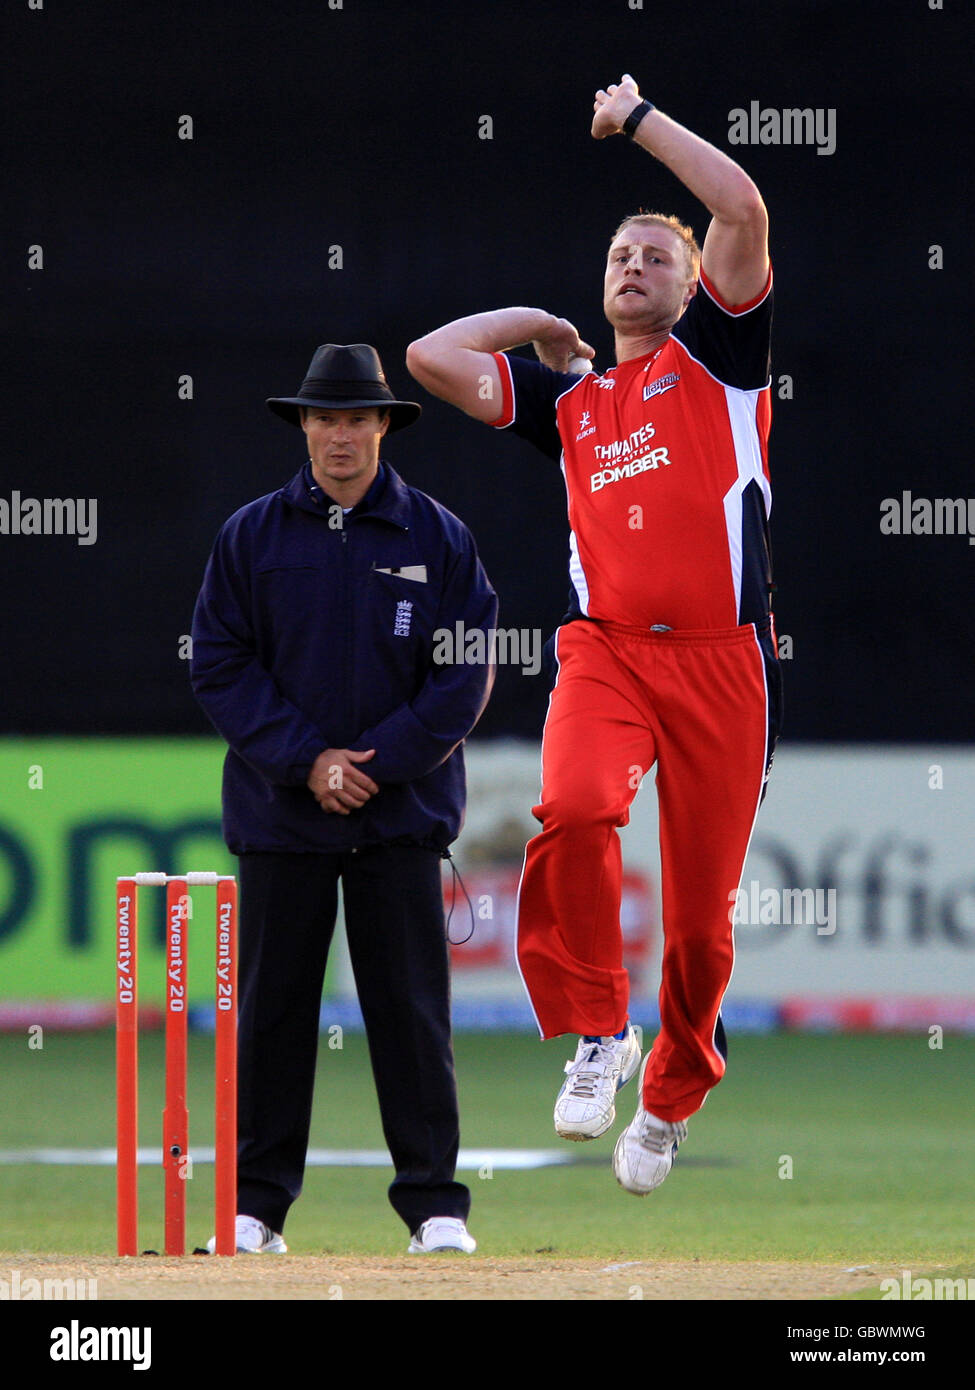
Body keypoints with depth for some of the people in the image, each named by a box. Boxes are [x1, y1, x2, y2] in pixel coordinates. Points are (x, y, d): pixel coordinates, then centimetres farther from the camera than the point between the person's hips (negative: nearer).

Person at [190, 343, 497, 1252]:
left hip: (401, 814, -1)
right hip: (279, 810, 1)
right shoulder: (250, 536, 5)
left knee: (410, 1008, -3)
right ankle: (255, 1204, 9)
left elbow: (466, 675, -1)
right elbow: (220, 664, 0)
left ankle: (434, 1204, 0)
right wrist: (307, 760, -11)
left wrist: (375, 764, -11)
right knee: (271, 1007, 3)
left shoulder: (437, 539, 3)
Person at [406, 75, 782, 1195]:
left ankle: (669, 1098, 23)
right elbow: (432, 357, 16)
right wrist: (545, 330, 23)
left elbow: (744, 211, -2)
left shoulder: (716, 355, 11)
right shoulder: (570, 399, 20)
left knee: (701, 911, 1)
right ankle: (593, 1032, -16)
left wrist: (638, 118, 8)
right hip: (605, 650, 2)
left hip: (722, 659, -2)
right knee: (574, 809, -30)